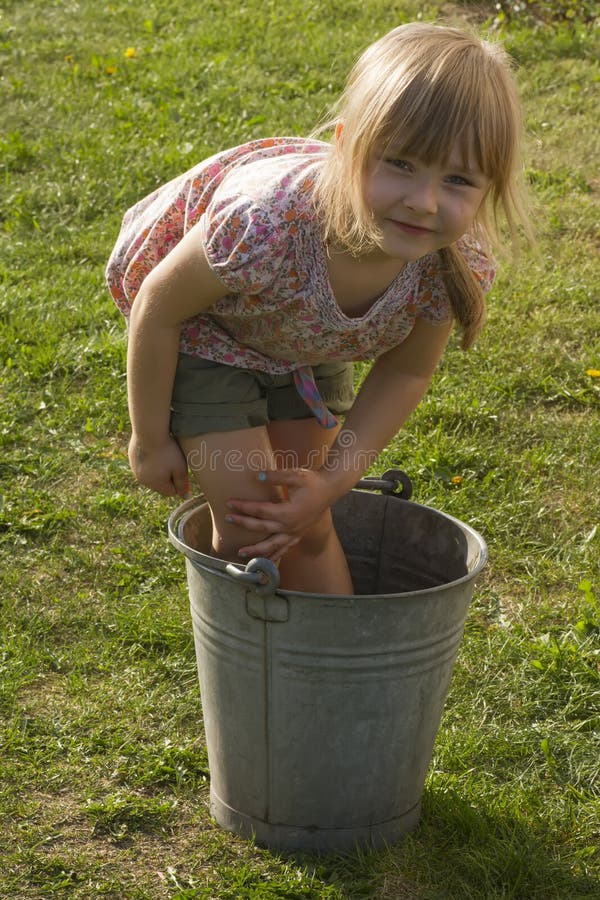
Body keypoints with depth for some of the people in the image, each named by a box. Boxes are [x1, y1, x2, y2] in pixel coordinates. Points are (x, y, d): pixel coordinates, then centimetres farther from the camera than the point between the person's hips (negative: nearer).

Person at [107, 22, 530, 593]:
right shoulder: (267, 224, -45)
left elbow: (405, 373, -9)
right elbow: (159, 307, -26)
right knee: (250, 524, -7)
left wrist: (332, 480, -13)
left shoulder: (458, 265, -31)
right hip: (201, 321, -4)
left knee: (306, 526, 10)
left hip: (305, 340, 4)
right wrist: (150, 440, -13)